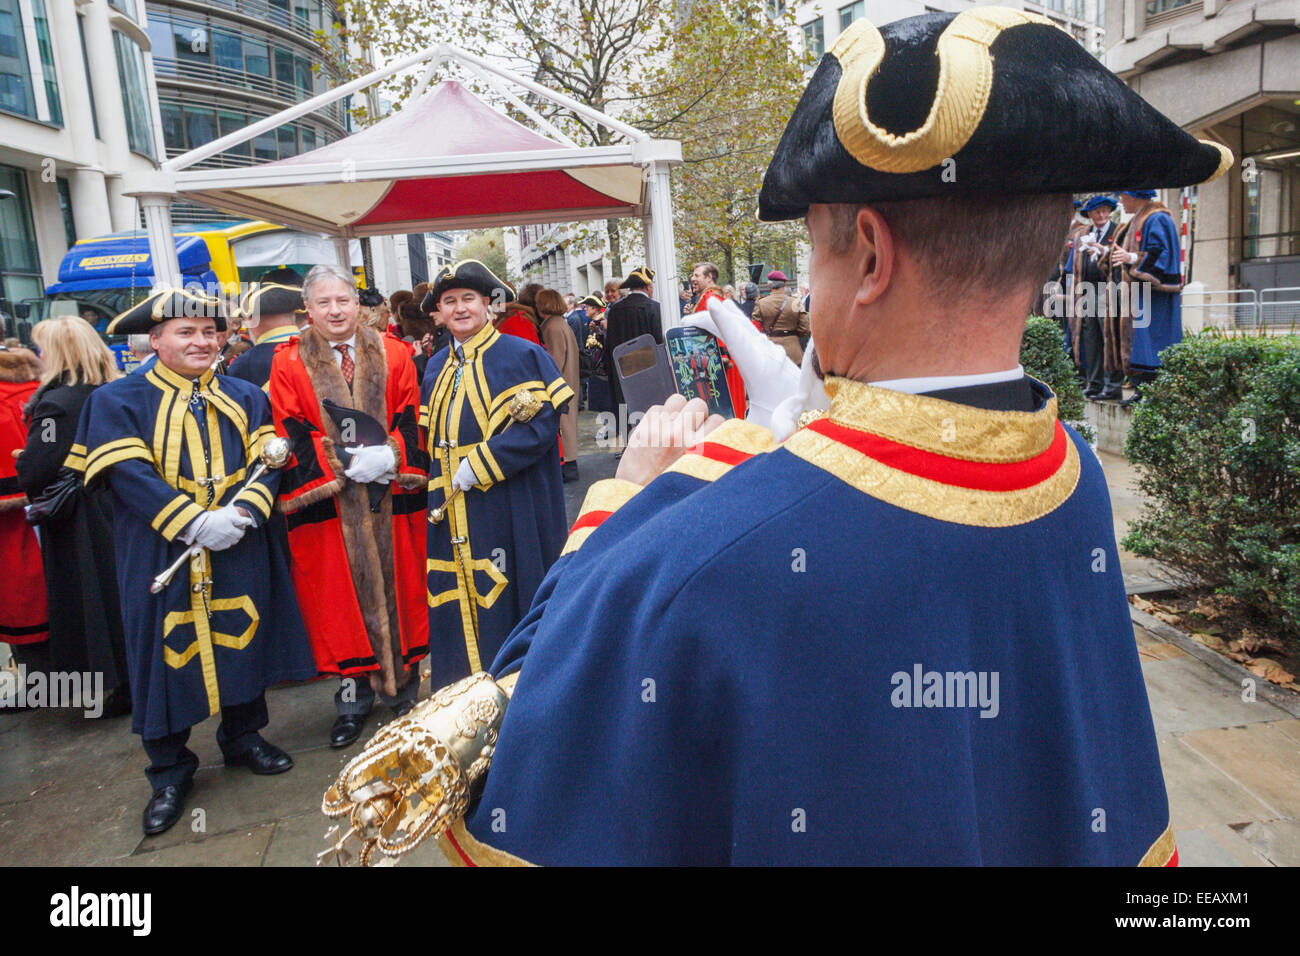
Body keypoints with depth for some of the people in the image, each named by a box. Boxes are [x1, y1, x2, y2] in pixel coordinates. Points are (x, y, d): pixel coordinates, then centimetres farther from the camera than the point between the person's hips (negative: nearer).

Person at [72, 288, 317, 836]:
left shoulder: (244, 397, 8)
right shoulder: (116, 402, -2)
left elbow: (265, 462, 0)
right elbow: (130, 475, -13)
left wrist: (242, 512, -19)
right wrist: (195, 522, -23)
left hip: (240, 553, 3)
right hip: (162, 559, -3)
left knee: (244, 641, 12)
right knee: (168, 651, 4)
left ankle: (243, 737, 34)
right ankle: (169, 771, 21)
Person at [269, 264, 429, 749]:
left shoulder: (393, 354, 4)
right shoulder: (289, 363, 1)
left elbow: (411, 420, 0)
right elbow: (294, 436, -5)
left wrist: (388, 456, -18)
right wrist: (345, 463, -18)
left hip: (392, 500, 1)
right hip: (328, 505, -1)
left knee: (398, 587, 9)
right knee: (341, 597, 6)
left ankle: (404, 683, 25)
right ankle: (354, 692, 21)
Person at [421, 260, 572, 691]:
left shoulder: (522, 355, -5)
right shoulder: (437, 368, 15)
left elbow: (545, 422, -14)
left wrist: (481, 463, -17)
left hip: (508, 510, -6)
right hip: (453, 513, 6)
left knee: (505, 604, -1)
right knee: (458, 606, 9)